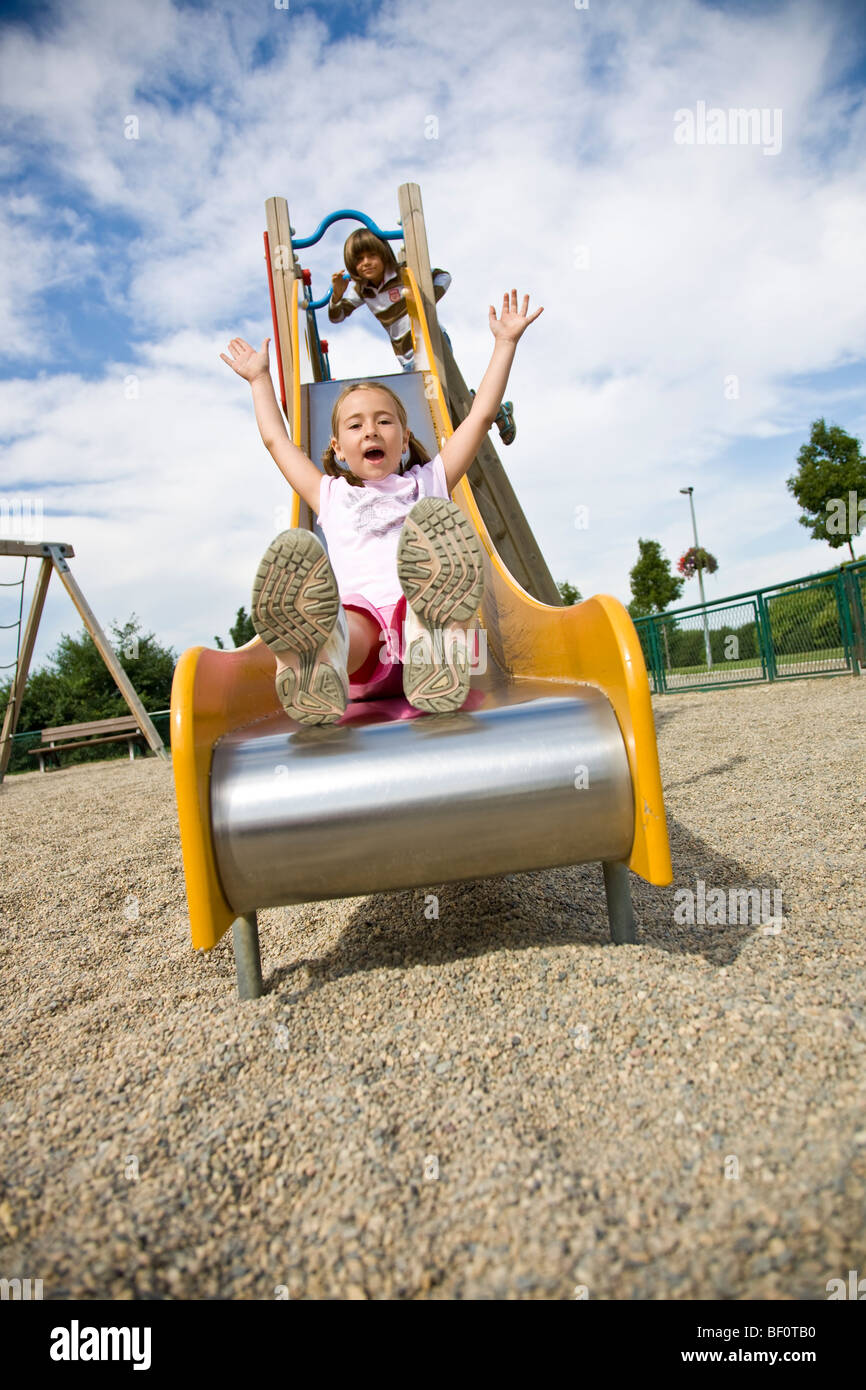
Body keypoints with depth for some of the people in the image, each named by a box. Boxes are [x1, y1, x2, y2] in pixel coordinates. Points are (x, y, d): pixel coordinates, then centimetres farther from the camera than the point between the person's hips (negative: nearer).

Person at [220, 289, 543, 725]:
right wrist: (260, 378, 57)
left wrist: (504, 343, 36)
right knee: (344, 626, -37)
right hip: (358, 618, 1)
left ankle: (434, 646, -64)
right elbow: (276, 439, 45)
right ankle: (319, 660, -68)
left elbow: (480, 414, 33)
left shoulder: (428, 482, 33)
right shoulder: (332, 495, 34)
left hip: (419, 608, 0)